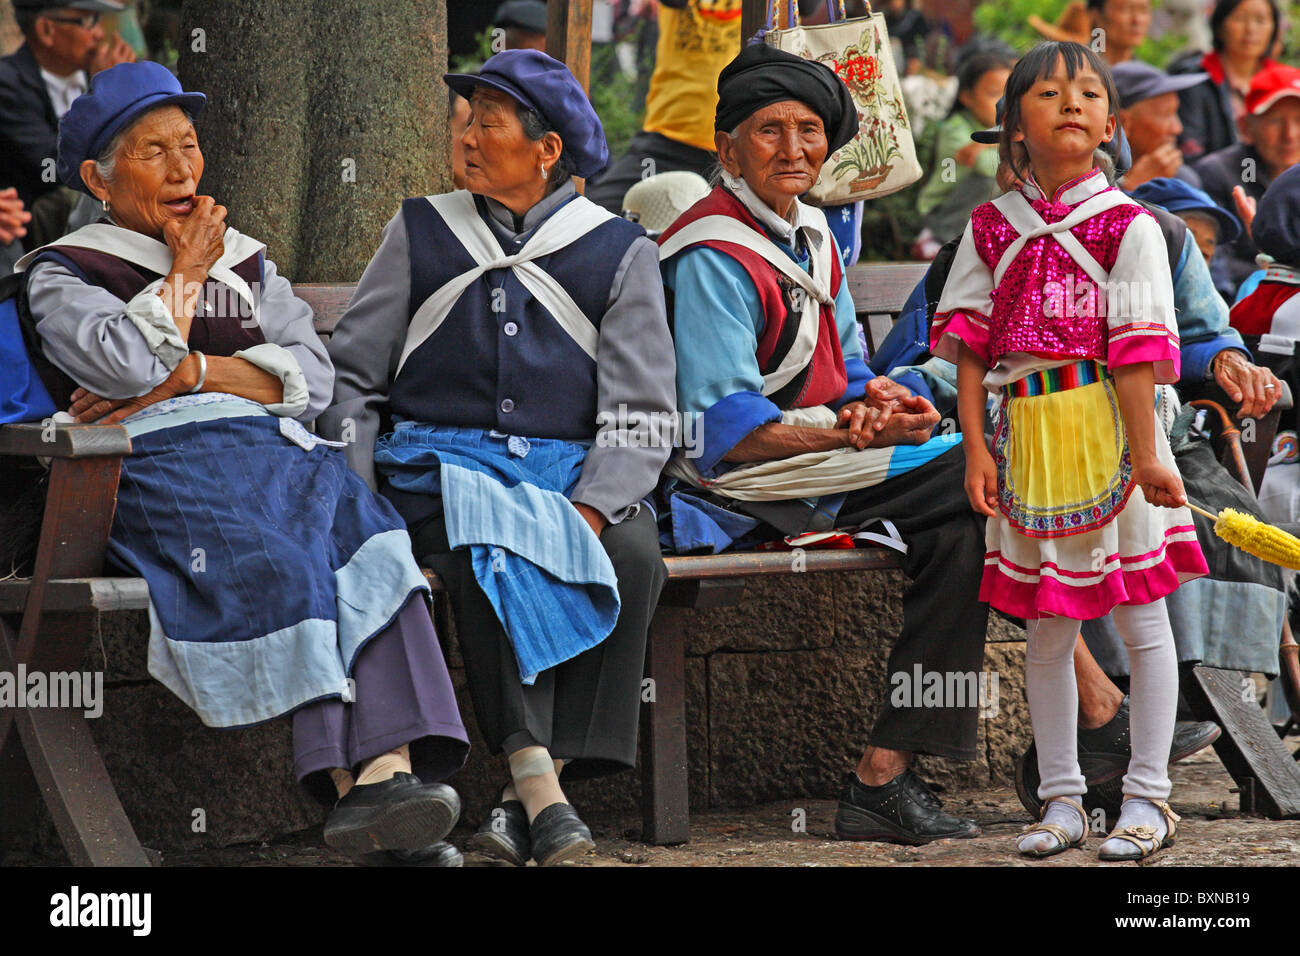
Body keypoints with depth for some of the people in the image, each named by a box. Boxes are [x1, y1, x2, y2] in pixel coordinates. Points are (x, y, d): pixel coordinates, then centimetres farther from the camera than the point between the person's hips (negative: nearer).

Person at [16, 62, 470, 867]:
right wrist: (185, 273, 8)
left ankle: (389, 769, -47)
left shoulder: (246, 262, 28)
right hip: (163, 463, -4)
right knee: (268, 564, -35)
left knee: (364, 538, -30)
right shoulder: (63, 275, 15)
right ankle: (354, 785, -46)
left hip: (276, 450, 4)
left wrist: (186, 372, -2)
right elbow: (126, 363, -7)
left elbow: (312, 377, 12)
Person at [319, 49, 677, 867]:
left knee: (633, 556, -33)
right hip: (440, 461, 0)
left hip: (572, 469, 0)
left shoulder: (619, 253, 10)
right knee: (491, 546, -35)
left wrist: (591, 508, -15)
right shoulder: (423, 234, 15)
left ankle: (534, 789, -33)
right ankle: (538, 782, -44)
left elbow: (640, 416, 3)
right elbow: (352, 376, 16)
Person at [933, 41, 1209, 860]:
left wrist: (1144, 453, -13)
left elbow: (1136, 349, -8)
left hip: (1106, 424, -3)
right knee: (1047, 628, 8)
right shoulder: (992, 229, 6)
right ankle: (1062, 800, 16)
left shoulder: (1128, 225, -4)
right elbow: (970, 344, 5)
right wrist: (975, 448, -3)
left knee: (1141, 616, 2)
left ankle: (1148, 797, 9)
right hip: (1026, 430, 3)